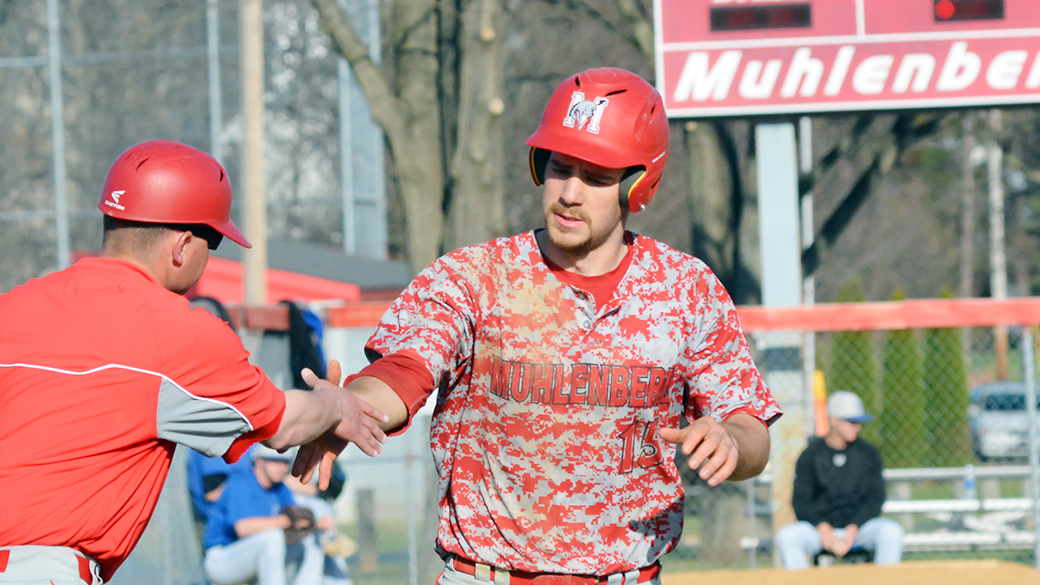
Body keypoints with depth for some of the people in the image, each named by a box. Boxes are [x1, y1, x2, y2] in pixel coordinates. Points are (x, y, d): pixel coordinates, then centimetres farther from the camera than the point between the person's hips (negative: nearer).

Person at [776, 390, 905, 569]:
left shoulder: (869, 454, 8)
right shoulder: (810, 456, 4)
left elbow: (875, 498, 3)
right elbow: (801, 502, 2)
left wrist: (853, 529, -13)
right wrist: (823, 527, -17)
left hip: (859, 525, 1)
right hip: (820, 526, -1)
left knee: (892, 531, -29)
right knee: (787, 536, -29)